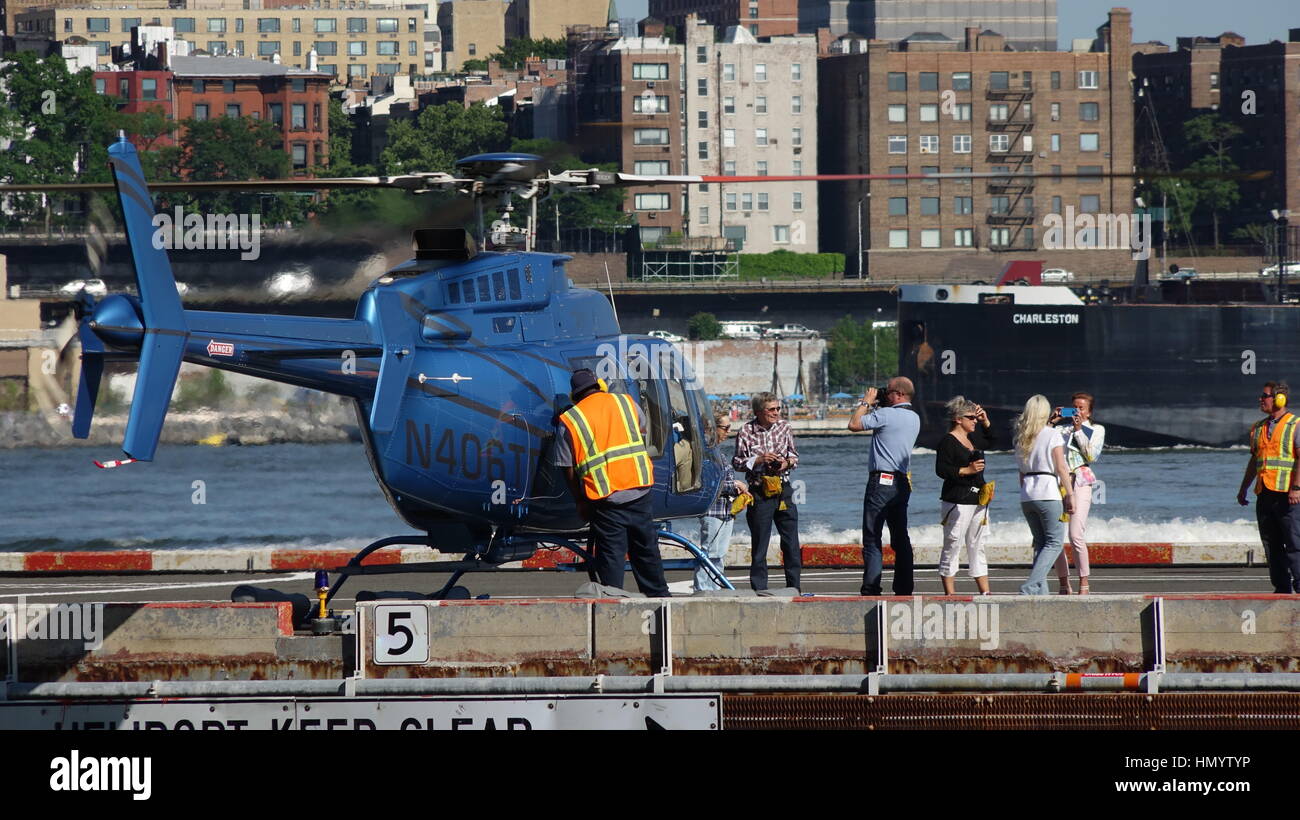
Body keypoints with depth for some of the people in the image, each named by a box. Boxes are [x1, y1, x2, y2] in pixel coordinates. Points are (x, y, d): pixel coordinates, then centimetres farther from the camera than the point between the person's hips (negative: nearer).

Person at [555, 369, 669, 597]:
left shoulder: (569, 420, 0)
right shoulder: (625, 402, 8)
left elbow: (568, 468, 1)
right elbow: (643, 431, 26)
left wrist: (580, 501, 11)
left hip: (606, 499, -3)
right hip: (639, 491, 3)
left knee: (611, 555, 2)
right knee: (647, 550, 14)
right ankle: (659, 596, 21)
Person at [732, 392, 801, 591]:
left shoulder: (783, 427, 5)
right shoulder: (746, 432, -5)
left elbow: (794, 455, 14)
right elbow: (737, 462, -1)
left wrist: (787, 463, -8)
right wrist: (759, 460, -15)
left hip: (783, 490, 3)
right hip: (760, 492, -3)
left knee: (791, 544, 4)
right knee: (759, 545, 0)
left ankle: (794, 588, 12)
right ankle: (759, 588, 6)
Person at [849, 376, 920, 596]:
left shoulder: (886, 415, -13)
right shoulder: (914, 419, 13)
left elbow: (854, 425, -11)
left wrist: (866, 402, 2)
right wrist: (874, 406, 20)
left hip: (881, 481, -8)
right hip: (902, 482, 8)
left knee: (872, 538, -6)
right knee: (900, 538, 11)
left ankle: (871, 588, -11)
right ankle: (904, 588, 9)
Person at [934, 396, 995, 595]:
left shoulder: (973, 438, 15)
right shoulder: (948, 442, -9)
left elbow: (992, 440, 33)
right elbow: (941, 470, -15)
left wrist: (985, 421, 18)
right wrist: (967, 470, -20)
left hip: (978, 500, 8)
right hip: (957, 502, -8)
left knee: (978, 548, 10)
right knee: (952, 547, -4)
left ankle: (985, 593, 12)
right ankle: (949, 595, -2)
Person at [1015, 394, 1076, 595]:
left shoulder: (1022, 438, 13)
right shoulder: (1052, 434, -5)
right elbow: (1061, 468, -8)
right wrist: (1069, 495, -5)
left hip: (1027, 495, 6)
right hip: (1048, 493, -6)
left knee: (1040, 543, 13)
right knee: (1054, 543, -2)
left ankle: (1041, 590, 6)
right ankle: (1031, 586, -18)